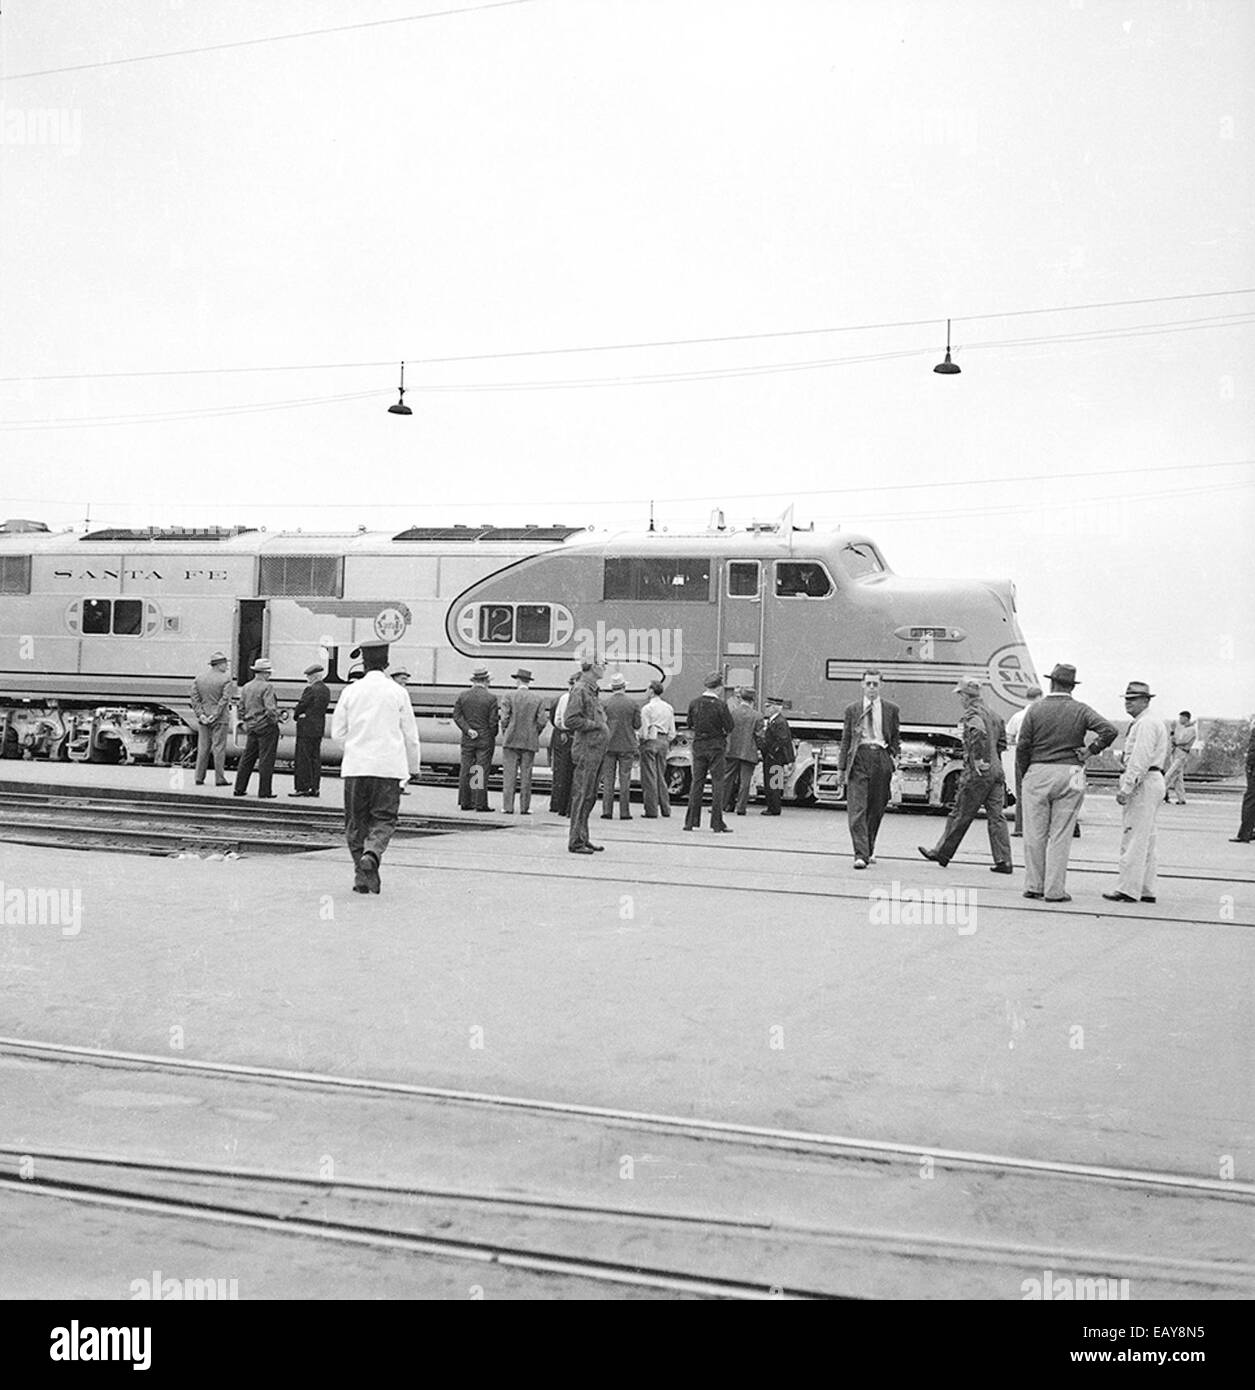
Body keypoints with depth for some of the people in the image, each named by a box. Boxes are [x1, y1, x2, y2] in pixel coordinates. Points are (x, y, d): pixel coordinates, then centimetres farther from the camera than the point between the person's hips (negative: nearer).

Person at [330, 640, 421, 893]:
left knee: (356, 820, 10)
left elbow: (337, 732, 8)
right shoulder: (397, 692, 1)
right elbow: (410, 734, 6)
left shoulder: (350, 691, 2)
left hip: (356, 765, 1)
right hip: (389, 765, -1)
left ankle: (362, 874, 7)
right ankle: (372, 853, -25)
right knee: (384, 818, 3)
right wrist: (414, 767, 17)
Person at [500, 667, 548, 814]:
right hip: (530, 742, 2)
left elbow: (504, 719, -7)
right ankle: (524, 807, 4)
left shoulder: (509, 696, -3)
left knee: (509, 774, 1)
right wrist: (534, 735, 12)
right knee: (526, 775, 5)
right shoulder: (539, 699, 2)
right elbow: (541, 721, -3)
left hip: (511, 740, -2)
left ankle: (508, 806, -2)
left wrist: (505, 735, 7)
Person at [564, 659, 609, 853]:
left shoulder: (593, 691, 18)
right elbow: (570, 720, -20)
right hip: (586, 750, -10)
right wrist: (597, 725, -15)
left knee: (590, 796, 13)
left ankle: (583, 838, 20)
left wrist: (604, 725, 11)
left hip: (597, 750, 10)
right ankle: (576, 841, -5)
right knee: (582, 796, -7)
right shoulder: (580, 690, -12)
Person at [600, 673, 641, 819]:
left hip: (609, 744, 0)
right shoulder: (633, 703, -3)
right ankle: (624, 812, 2)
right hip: (627, 745, 0)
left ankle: (607, 811, 0)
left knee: (608, 778, 4)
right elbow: (637, 725, -2)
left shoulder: (605, 702, -5)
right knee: (625, 779, 3)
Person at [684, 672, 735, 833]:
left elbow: (690, 727, 7)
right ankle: (717, 824, 0)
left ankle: (691, 821, 8)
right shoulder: (721, 704, -13)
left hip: (698, 746, 4)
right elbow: (729, 727, -9)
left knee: (697, 783, 10)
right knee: (717, 784, 2)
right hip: (716, 746, -4)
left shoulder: (695, 703, 0)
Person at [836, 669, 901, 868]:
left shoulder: (891, 709, 11)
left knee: (876, 809, 7)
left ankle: (869, 850, 26)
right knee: (857, 809, -11)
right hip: (859, 757, -1)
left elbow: (896, 738, 17)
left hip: (881, 758, 1)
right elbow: (845, 740, 10)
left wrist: (894, 757, 1)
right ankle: (861, 854, -14)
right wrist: (841, 768, 5)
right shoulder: (852, 710, 9)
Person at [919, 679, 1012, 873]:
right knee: (996, 816, 4)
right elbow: (1002, 742, 23)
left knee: (960, 815, 3)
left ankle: (942, 853, 14)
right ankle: (1004, 861, -1)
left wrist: (978, 760, -25)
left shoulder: (972, 714, -11)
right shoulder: (992, 714, 17)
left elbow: (979, 733, -31)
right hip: (997, 771, 8)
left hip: (978, 772, -8)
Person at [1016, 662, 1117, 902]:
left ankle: (1034, 886, 10)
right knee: (1060, 835, 2)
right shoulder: (1080, 710, 1)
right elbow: (1109, 730, -11)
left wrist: (1022, 776, 8)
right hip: (1069, 774, 0)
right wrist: (1090, 751, 0)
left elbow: (1023, 746, -2)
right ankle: (1054, 890, 1)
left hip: (1037, 774, 0)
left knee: (1035, 834, 7)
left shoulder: (1036, 709, 0)